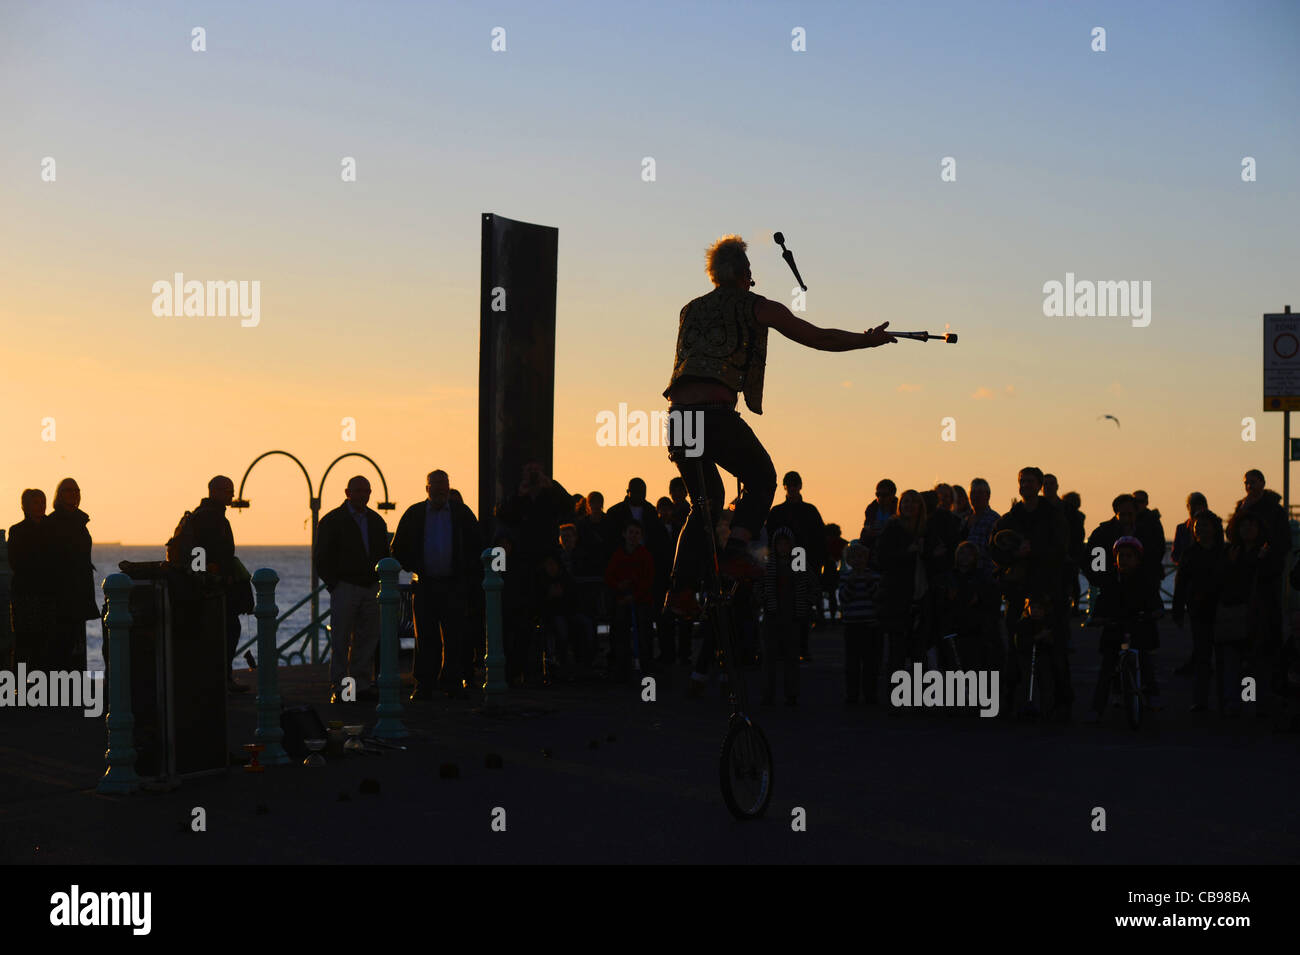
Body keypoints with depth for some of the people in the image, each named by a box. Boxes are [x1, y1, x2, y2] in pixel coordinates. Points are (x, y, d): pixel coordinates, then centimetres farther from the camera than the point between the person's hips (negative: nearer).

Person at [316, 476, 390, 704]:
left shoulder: (376, 521, 14)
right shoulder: (332, 520, -2)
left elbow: (384, 554, 21)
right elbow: (323, 557, -3)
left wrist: (380, 581, 9)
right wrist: (333, 585, -9)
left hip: (371, 589, 5)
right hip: (345, 588, -5)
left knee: (368, 638, 6)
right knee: (340, 640, -3)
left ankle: (363, 685, 12)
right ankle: (338, 687, 2)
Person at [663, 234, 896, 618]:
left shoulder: (690, 309, 22)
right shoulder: (755, 306, 9)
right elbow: (819, 338, 14)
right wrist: (867, 340, 28)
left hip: (678, 414, 5)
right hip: (716, 414, -5)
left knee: (706, 501, 18)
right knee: (762, 479, 17)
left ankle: (681, 589, 9)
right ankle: (737, 546, -7)